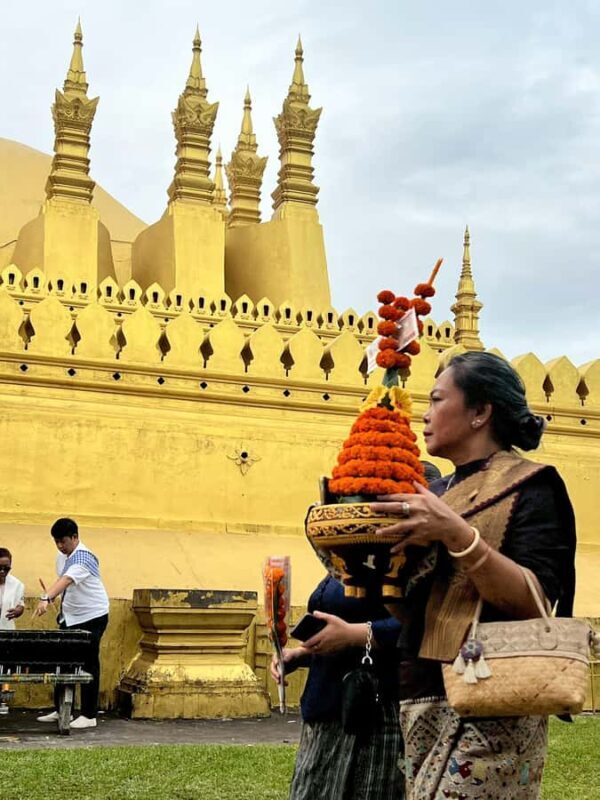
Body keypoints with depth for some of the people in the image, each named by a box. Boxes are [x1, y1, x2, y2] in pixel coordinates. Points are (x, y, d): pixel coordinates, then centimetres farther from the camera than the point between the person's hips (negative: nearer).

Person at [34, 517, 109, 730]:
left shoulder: (83, 558, -22)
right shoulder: (61, 557, 5)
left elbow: (66, 581, -38)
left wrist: (46, 598, -52)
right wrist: (62, 607, 0)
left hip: (92, 617, -8)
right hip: (70, 617, 8)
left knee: (88, 665, -3)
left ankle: (89, 715, 4)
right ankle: (60, 710, 22)